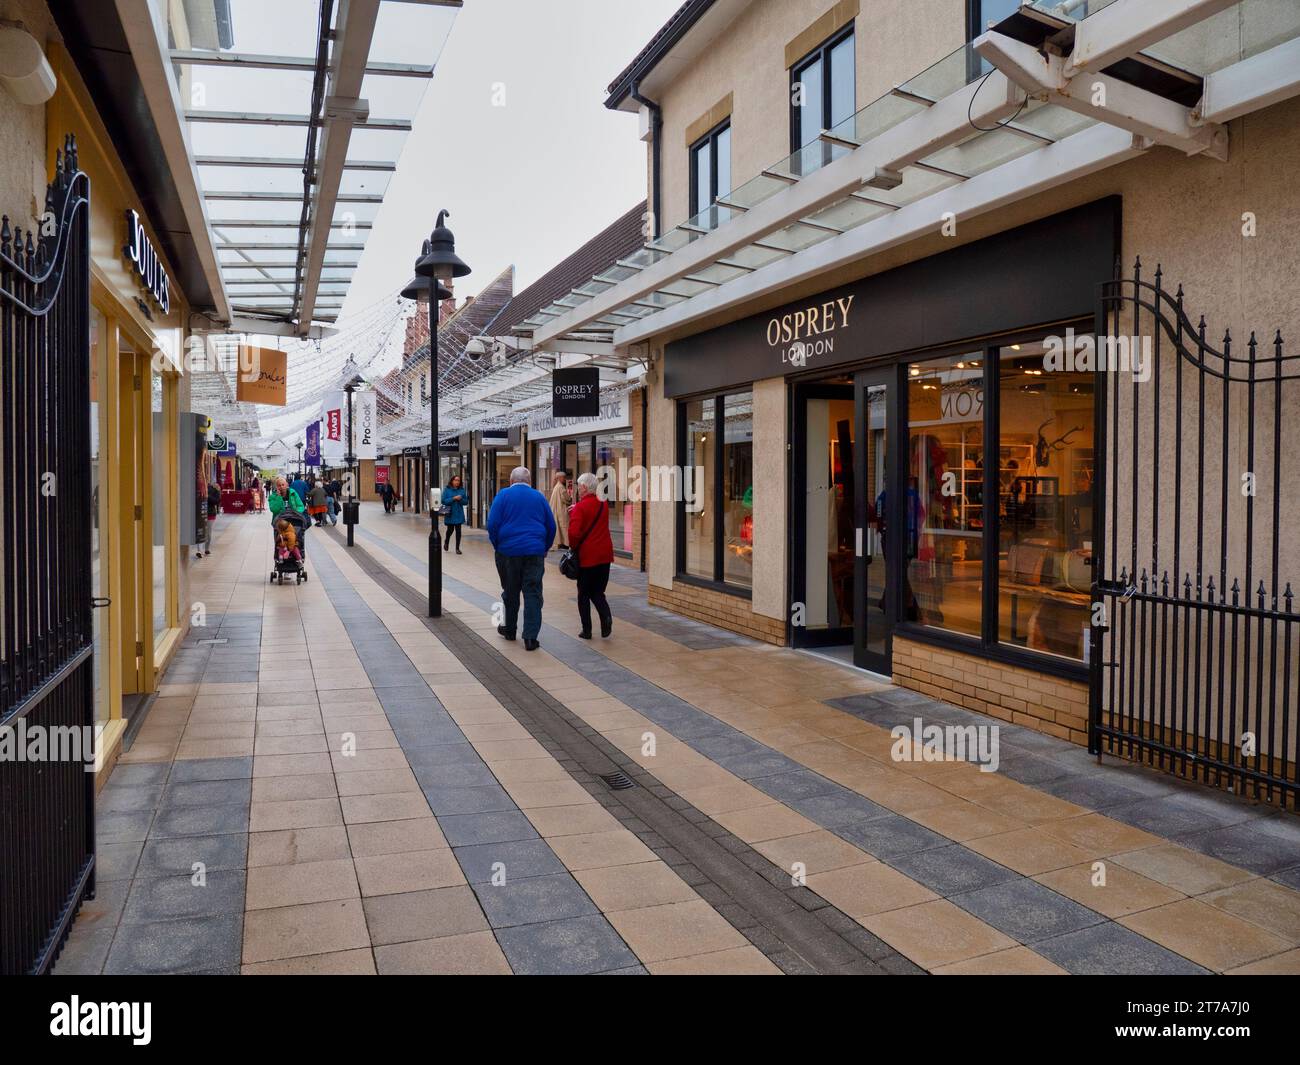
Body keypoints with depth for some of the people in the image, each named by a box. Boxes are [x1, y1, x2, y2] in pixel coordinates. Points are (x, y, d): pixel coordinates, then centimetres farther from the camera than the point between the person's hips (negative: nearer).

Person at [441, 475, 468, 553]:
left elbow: (466, 501, 6)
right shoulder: (447, 490, -3)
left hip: (459, 514, 2)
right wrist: (453, 498, -17)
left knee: (458, 531, -1)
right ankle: (446, 543, 40)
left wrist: (460, 499, -14)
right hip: (450, 514, -2)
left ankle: (457, 548, 7)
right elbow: (443, 501, -10)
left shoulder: (462, 490, 5)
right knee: (450, 529, 10)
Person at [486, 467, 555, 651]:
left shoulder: (503, 495, 0)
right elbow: (551, 527, 9)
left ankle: (509, 629, 30)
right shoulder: (539, 497, 7)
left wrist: (497, 546, 8)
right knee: (533, 593, 0)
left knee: (510, 592, 14)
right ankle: (531, 637, -7)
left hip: (508, 551, -1)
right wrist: (544, 550, 18)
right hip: (535, 552, 1)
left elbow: (492, 525, -5)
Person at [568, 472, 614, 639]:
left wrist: (574, 546, -2)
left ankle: (587, 630, 11)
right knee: (597, 591, 14)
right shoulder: (603, 505, 7)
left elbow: (574, 533, -21)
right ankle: (606, 615, -13)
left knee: (584, 594, 9)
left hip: (587, 556, -5)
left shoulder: (580, 507, -13)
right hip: (604, 554, 5)